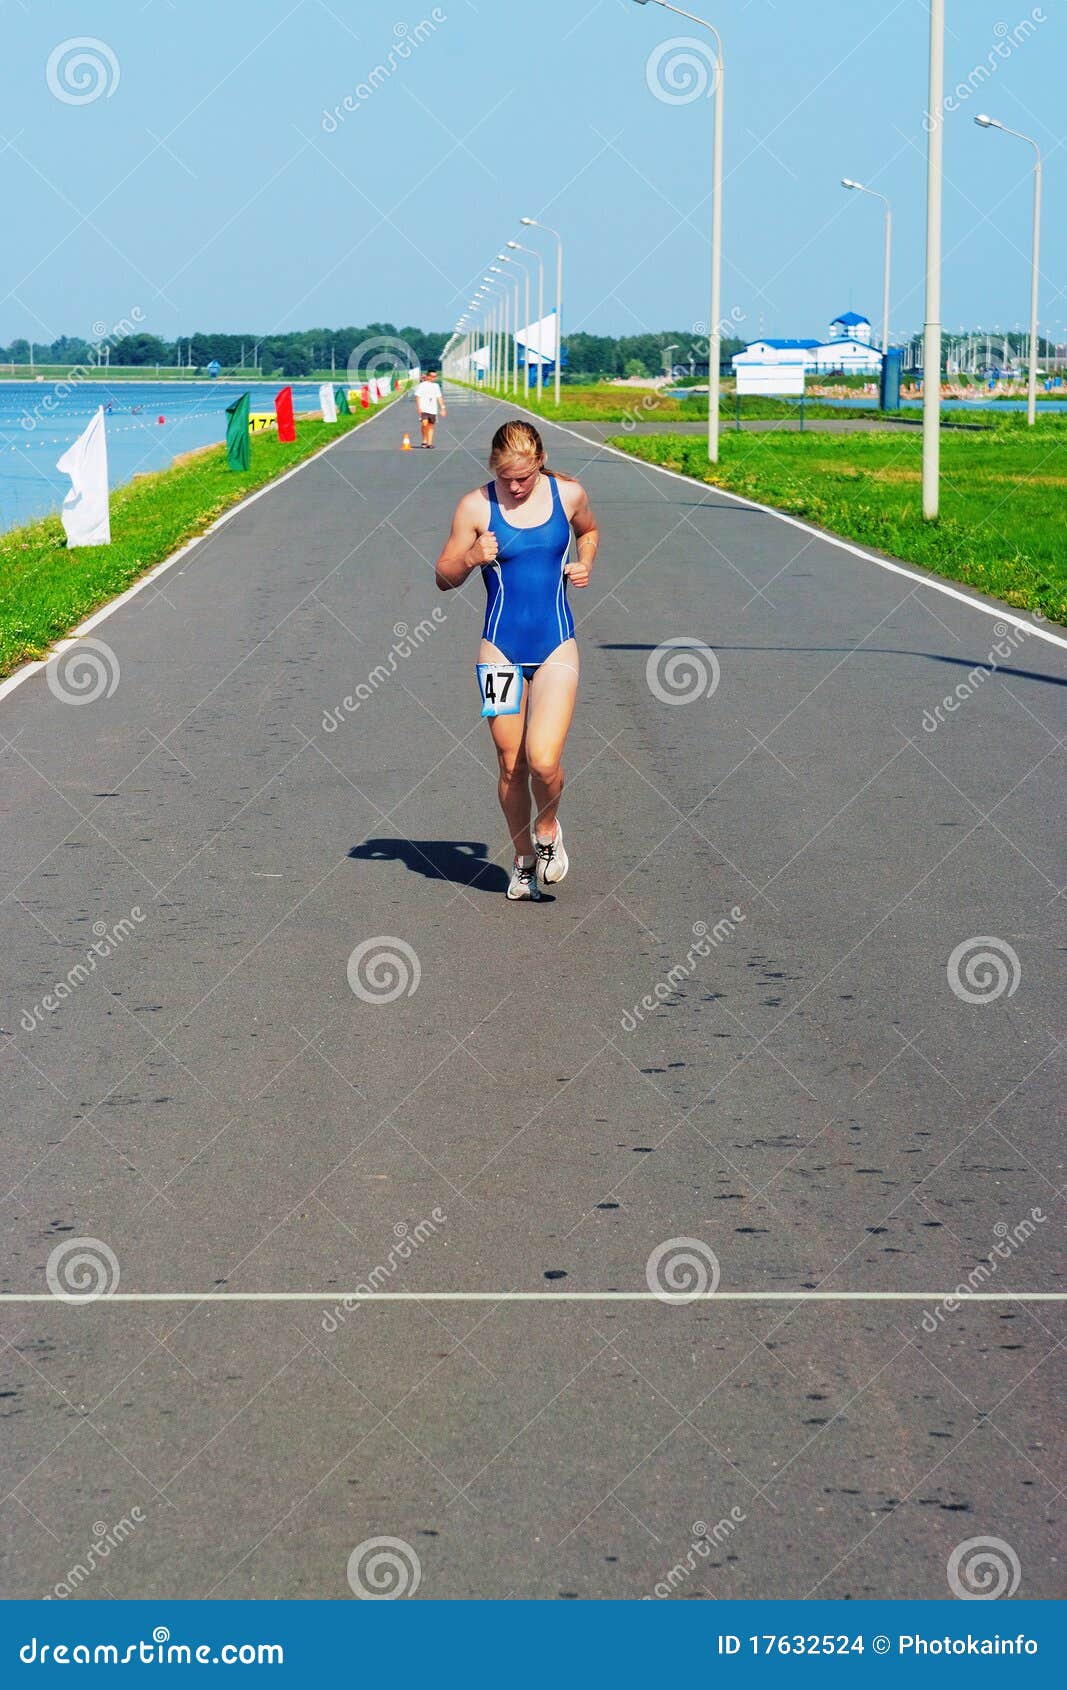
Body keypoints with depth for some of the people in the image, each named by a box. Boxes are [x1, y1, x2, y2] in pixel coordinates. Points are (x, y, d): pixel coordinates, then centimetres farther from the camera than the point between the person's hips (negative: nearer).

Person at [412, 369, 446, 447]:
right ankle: (424, 440, -7)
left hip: (433, 410, 5)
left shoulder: (436, 386, 15)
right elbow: (418, 397, -4)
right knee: (424, 423, -21)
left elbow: (439, 397, 19)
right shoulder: (422, 385, -2)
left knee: (431, 426, 5)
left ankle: (429, 443, 8)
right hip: (424, 409, -5)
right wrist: (419, 408, -13)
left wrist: (442, 408, 14)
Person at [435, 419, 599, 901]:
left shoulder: (568, 494, 0)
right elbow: (444, 578, 1)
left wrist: (585, 562, 4)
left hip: (556, 648, 0)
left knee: (544, 761, -14)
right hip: (501, 649, 0)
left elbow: (589, 531, 24)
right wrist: (471, 558, -19)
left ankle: (547, 829, 17)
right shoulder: (476, 507, -5)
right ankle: (524, 858, 27)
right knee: (511, 765, 6)